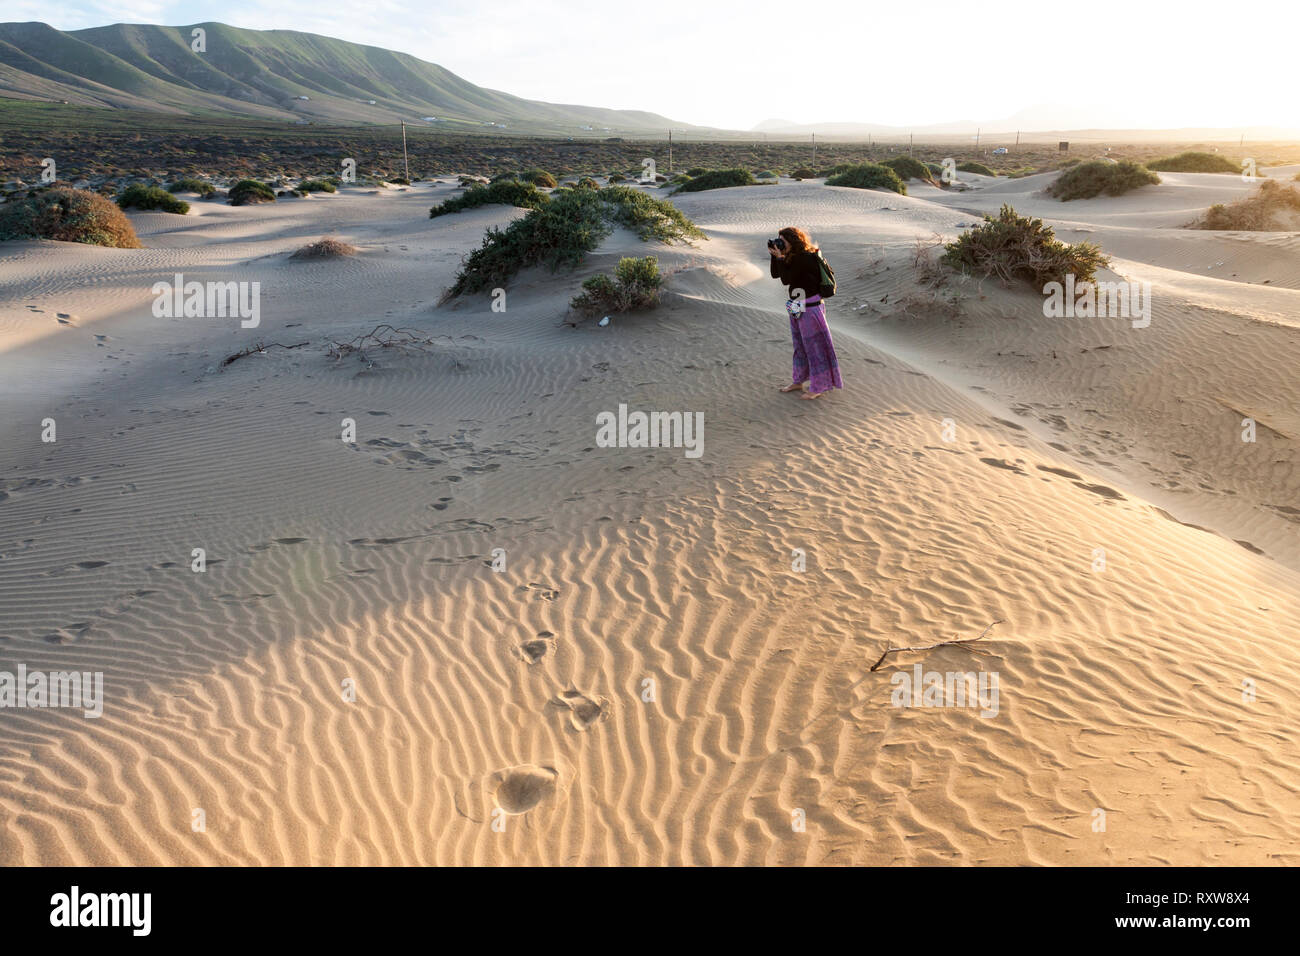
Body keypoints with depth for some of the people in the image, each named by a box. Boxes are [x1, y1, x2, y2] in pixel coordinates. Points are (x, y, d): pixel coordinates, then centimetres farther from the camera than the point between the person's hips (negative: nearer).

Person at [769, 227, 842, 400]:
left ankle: (819, 387, 8)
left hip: (810, 309, -9)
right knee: (800, 345, 19)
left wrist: (780, 257, -16)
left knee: (814, 346, -1)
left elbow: (786, 279, -20)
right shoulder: (793, 257, 7)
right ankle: (798, 382, 32)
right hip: (797, 308, 9)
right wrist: (774, 256, -1)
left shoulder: (805, 257, -20)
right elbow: (775, 274, 10)